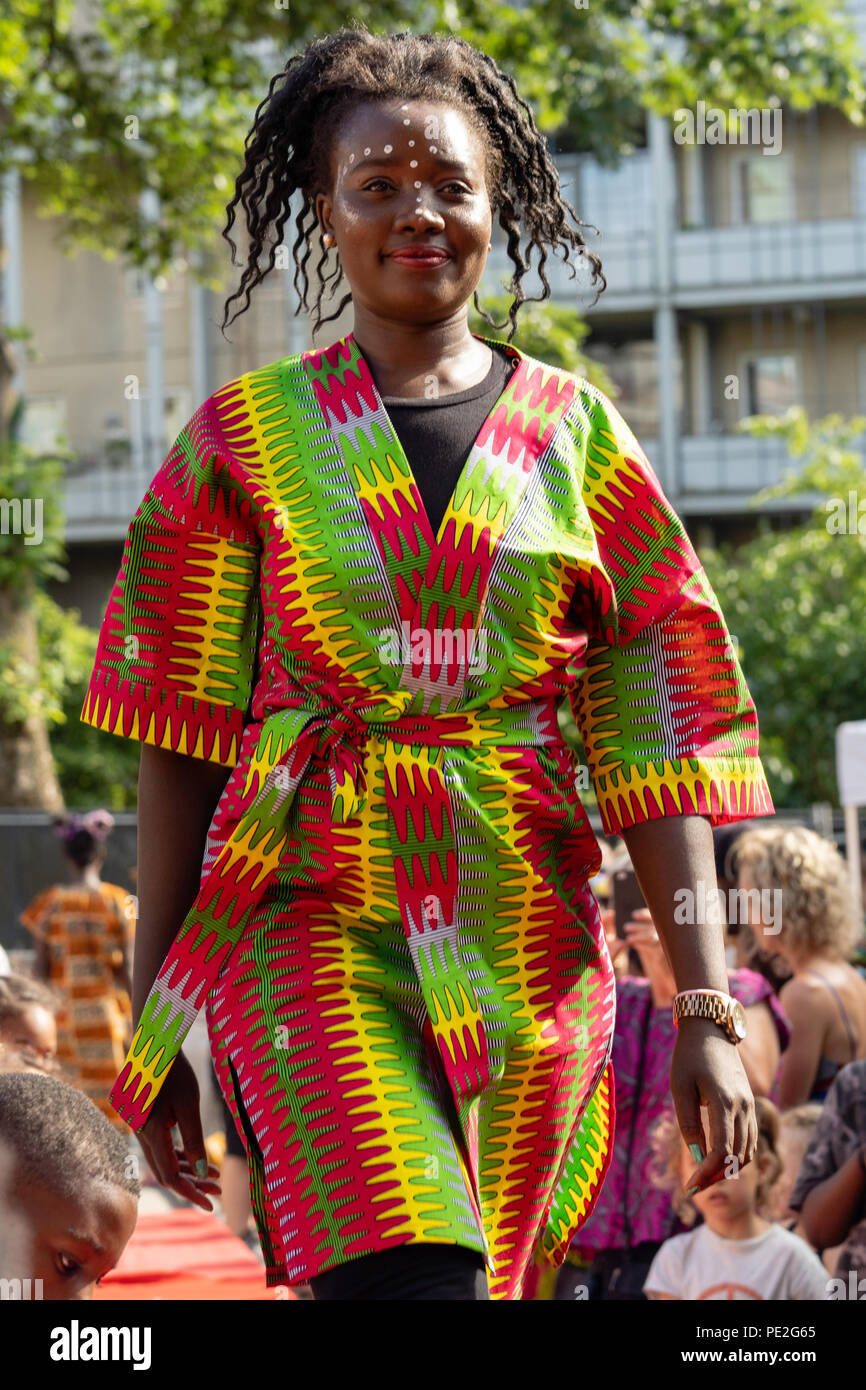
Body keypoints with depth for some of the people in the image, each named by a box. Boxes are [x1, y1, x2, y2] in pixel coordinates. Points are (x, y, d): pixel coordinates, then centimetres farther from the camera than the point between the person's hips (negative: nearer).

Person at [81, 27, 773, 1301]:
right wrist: (153, 1023, 2)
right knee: (406, 1278, -22)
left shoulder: (576, 434, 8)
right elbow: (180, 740, 6)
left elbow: (660, 734, 4)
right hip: (315, 923, -2)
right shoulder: (245, 437, 6)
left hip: (526, 942, 3)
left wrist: (707, 1010, -3)